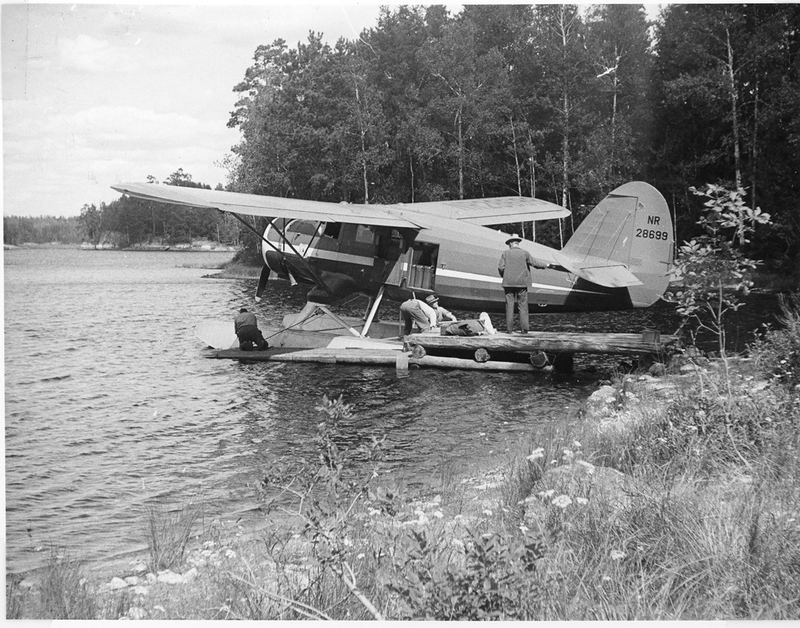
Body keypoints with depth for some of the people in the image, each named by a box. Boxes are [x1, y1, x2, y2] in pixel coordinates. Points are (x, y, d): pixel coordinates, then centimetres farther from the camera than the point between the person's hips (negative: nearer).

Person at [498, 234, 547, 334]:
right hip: (522, 283, 0)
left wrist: (503, 276, 14)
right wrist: (545, 266, 20)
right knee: (523, 305, 4)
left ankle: (509, 328, -2)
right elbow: (535, 264, 2)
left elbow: (501, 267, -5)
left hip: (509, 283, 0)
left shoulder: (505, 253, 1)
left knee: (509, 305, 2)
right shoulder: (525, 253, 1)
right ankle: (524, 327, -1)